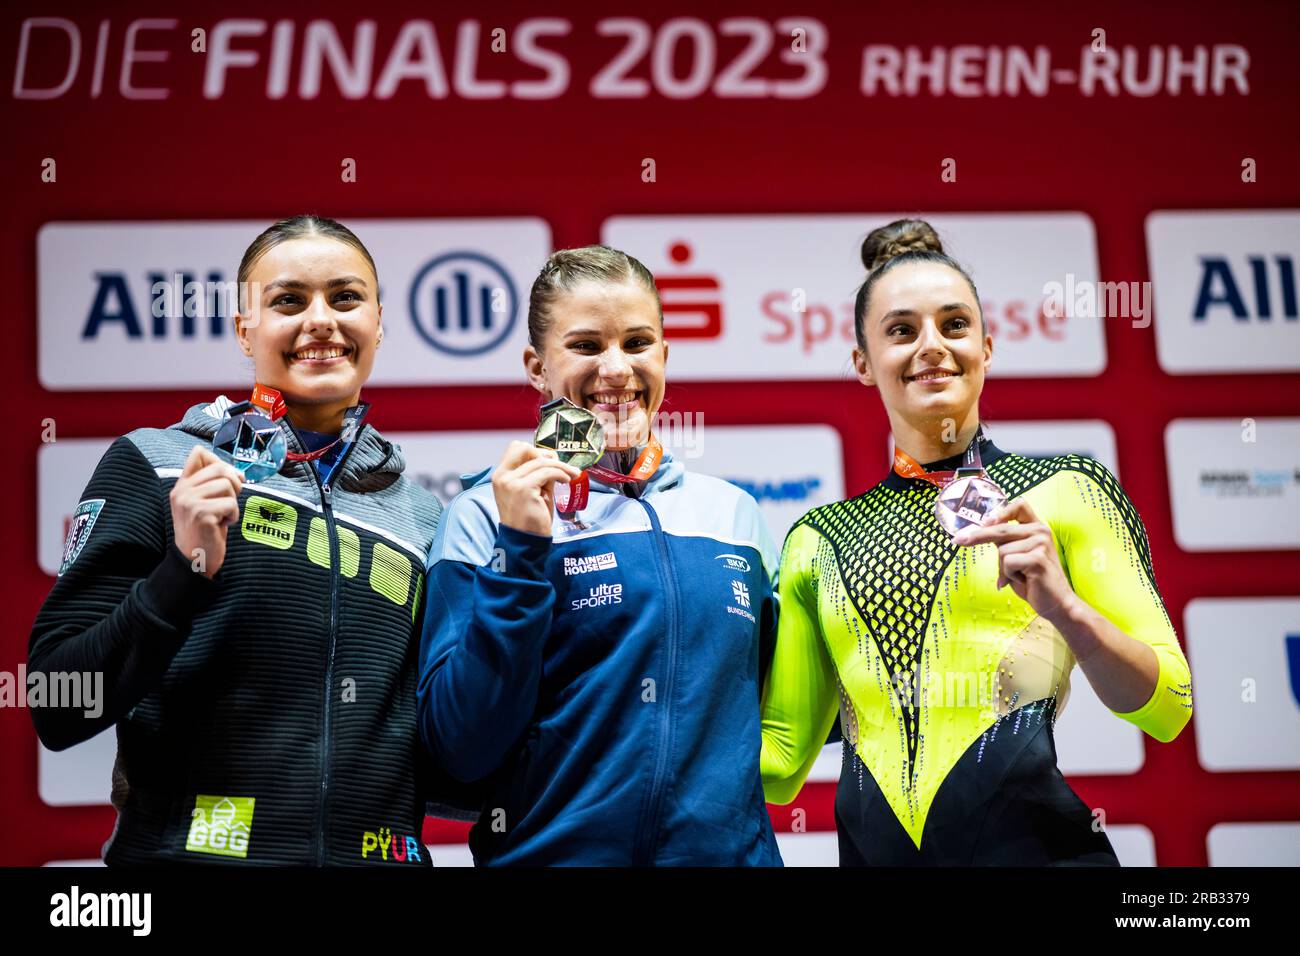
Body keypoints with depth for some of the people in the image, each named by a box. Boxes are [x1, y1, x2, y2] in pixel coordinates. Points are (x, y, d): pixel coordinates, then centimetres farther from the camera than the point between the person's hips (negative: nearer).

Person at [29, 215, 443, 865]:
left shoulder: (419, 516, 8)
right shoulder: (155, 466, -3)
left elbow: (438, 767, 11)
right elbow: (58, 714, -8)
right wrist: (183, 571, -21)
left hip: (379, 854, 4)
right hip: (186, 849, -3)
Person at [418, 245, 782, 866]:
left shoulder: (732, 512, 6)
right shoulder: (487, 513, -5)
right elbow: (462, 749, -13)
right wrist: (521, 552, -19)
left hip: (731, 849, 4)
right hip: (554, 849, -3)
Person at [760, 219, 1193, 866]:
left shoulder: (1064, 493, 3)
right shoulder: (819, 541, 11)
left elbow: (1167, 709, -2)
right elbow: (778, 760, 14)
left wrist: (1061, 605, -17)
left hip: (1034, 840, -2)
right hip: (872, 848, 3)